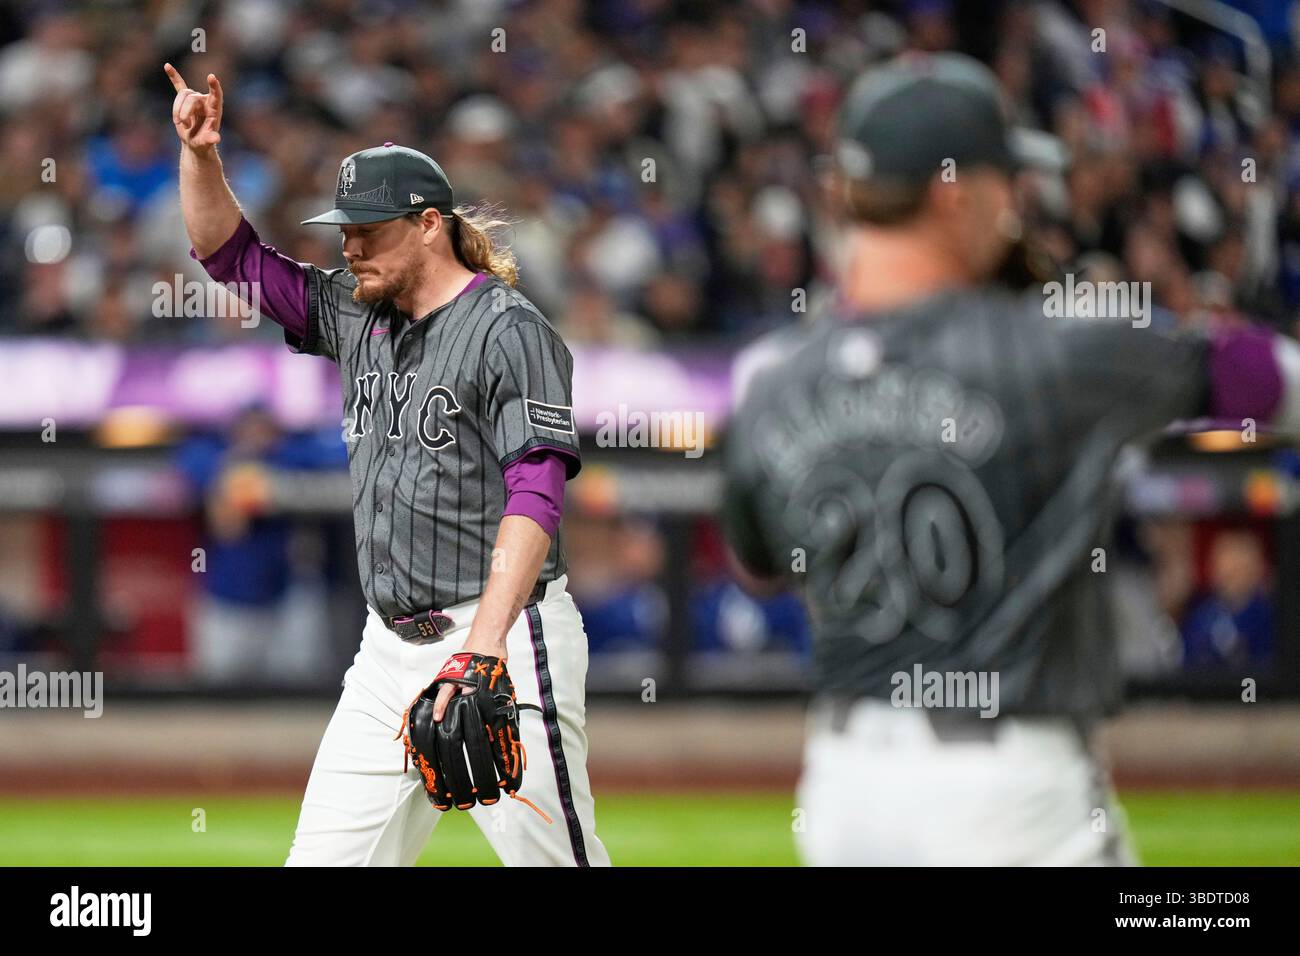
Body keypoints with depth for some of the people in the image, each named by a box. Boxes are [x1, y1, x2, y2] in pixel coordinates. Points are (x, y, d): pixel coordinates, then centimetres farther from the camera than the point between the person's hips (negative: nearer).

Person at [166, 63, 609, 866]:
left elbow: (534, 497, -19)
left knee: (553, 856, -9)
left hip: (504, 639, -8)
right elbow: (233, 253, 22)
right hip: (390, 646, 8)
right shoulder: (358, 315, 14)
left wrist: (481, 647, -29)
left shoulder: (510, 330, -10)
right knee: (325, 857, 2)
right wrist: (200, 153, 3)